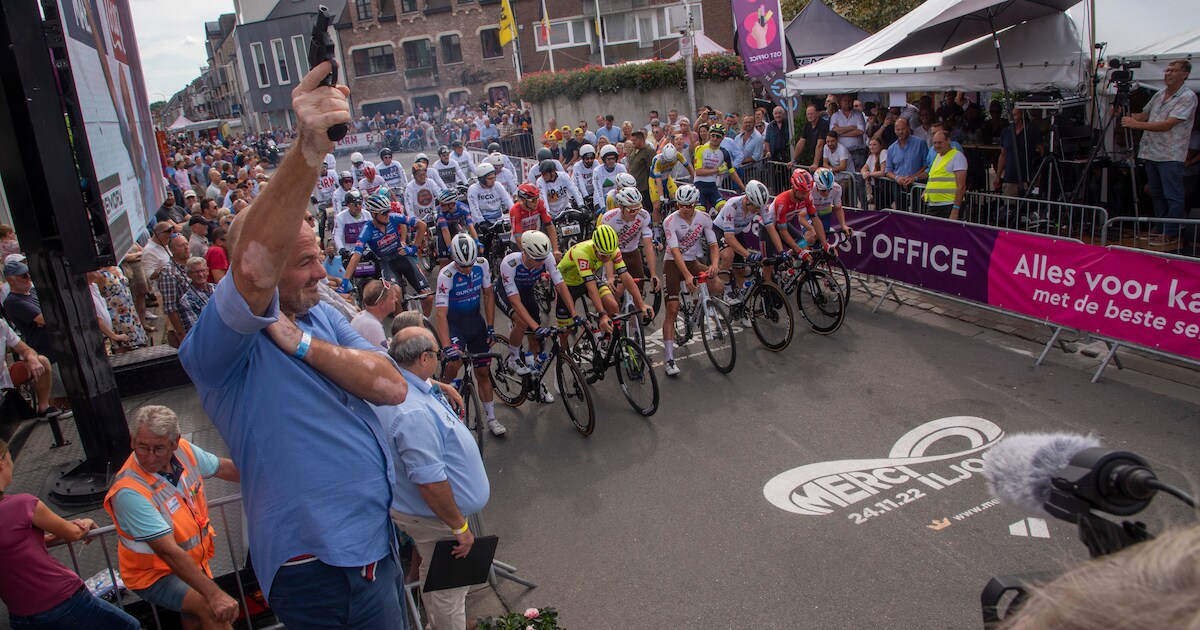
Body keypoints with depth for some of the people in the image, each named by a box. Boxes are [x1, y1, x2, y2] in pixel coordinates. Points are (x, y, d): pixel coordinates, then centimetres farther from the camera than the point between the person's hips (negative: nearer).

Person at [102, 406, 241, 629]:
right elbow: (168, 552, -36)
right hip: (154, 574, -7)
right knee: (212, 610, -28)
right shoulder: (129, 491, -33)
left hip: (194, 560, 7)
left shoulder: (183, 450, -14)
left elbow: (224, 468, 7)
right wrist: (214, 594, -40)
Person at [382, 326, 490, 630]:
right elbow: (430, 482, -33)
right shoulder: (414, 412, -36)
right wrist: (459, 527, -23)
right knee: (449, 588, 9)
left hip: (424, 510, 11)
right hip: (435, 518, -11)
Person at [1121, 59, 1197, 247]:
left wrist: (1137, 124, -25)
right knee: (1156, 195, 13)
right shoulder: (1159, 95, 14)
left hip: (1171, 155, -8)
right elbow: (1144, 115, 24)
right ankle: (1160, 230, 21)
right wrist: (1125, 115, 6)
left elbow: (1167, 125, -19)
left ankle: (1172, 235, 0)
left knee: (1173, 197, -5)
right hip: (1151, 152, 8)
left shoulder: (1188, 97, -10)